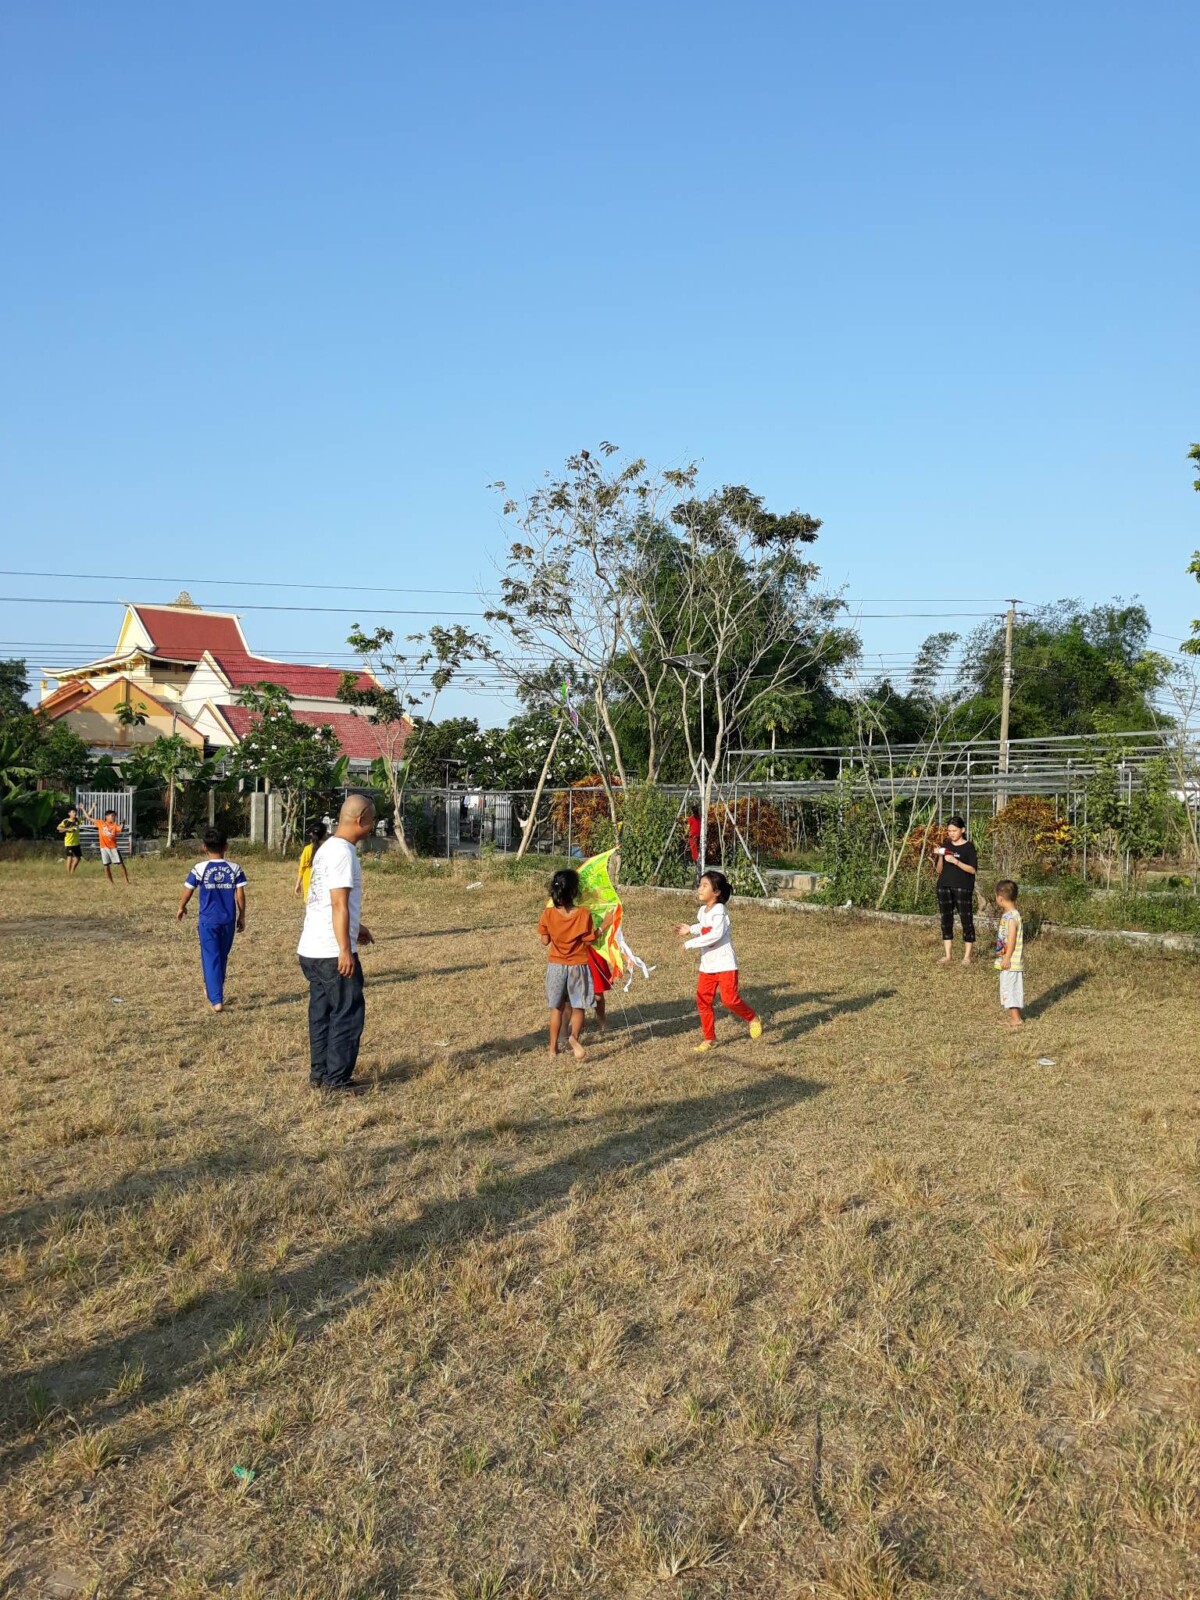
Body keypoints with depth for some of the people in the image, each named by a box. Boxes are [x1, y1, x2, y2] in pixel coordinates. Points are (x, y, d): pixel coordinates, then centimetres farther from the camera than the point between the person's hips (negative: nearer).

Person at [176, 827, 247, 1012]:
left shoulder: (199, 869, -8)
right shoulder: (234, 868, -3)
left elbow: (188, 891, 2)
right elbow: (240, 895, -3)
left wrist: (181, 908, 21)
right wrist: (242, 917, 9)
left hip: (208, 920, -2)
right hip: (228, 920, 3)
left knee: (211, 959, 1)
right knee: (222, 957, 20)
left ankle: (216, 1000, -6)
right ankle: (215, 989, 38)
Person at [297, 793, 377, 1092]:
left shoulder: (328, 848, 14)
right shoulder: (343, 853, -17)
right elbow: (339, 905, -21)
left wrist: (355, 927, 30)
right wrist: (346, 949, -20)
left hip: (311, 950, 9)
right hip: (333, 952, -9)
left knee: (322, 1012, 15)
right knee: (348, 1013, 0)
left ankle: (319, 1073, 23)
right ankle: (337, 1078, 5)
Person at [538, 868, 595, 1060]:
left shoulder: (548, 914, -12)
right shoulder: (583, 914, -18)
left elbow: (545, 940, -3)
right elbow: (590, 941, -11)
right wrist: (600, 929, 6)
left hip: (556, 966, 2)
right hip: (578, 966, -2)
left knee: (557, 1008, 17)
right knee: (578, 1007, 11)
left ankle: (553, 1047, 23)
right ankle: (574, 1037, -14)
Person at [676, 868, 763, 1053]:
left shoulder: (719, 910, -17)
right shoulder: (703, 910, 9)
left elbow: (715, 935, -29)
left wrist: (690, 943, -26)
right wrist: (691, 929, 15)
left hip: (725, 963, -8)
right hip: (707, 965, 8)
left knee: (729, 999, -15)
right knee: (703, 1001, 5)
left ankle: (752, 1019, 13)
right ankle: (709, 1038, 18)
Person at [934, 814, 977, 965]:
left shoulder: (968, 847, -3)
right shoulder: (945, 846, 10)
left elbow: (973, 869, -10)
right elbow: (939, 870, 10)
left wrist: (956, 861, -20)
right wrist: (940, 856, -8)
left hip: (963, 888, -5)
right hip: (944, 887, 5)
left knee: (966, 920, -3)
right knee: (946, 920, 5)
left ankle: (967, 956, 3)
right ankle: (948, 955, 10)